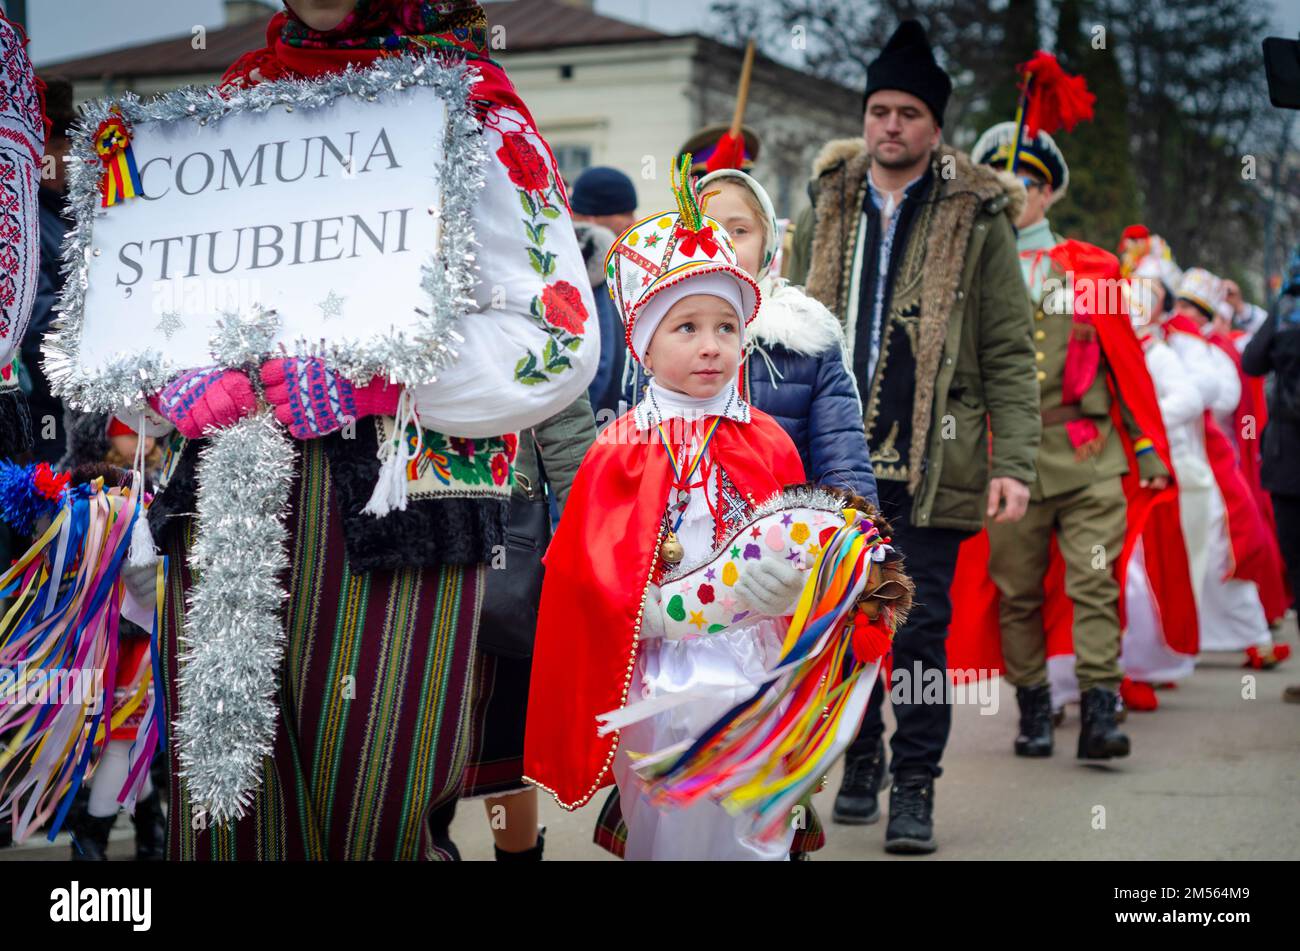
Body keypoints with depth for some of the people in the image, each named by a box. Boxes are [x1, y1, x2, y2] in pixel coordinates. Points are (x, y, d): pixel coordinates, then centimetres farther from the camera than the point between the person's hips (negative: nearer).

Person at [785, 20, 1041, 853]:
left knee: (919, 628, -2)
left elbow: (1010, 352, -1)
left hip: (929, 465, -3)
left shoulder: (977, 220, 1)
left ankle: (915, 791, 8)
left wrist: (1014, 462, -10)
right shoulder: (824, 214, 11)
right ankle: (860, 764, 26)